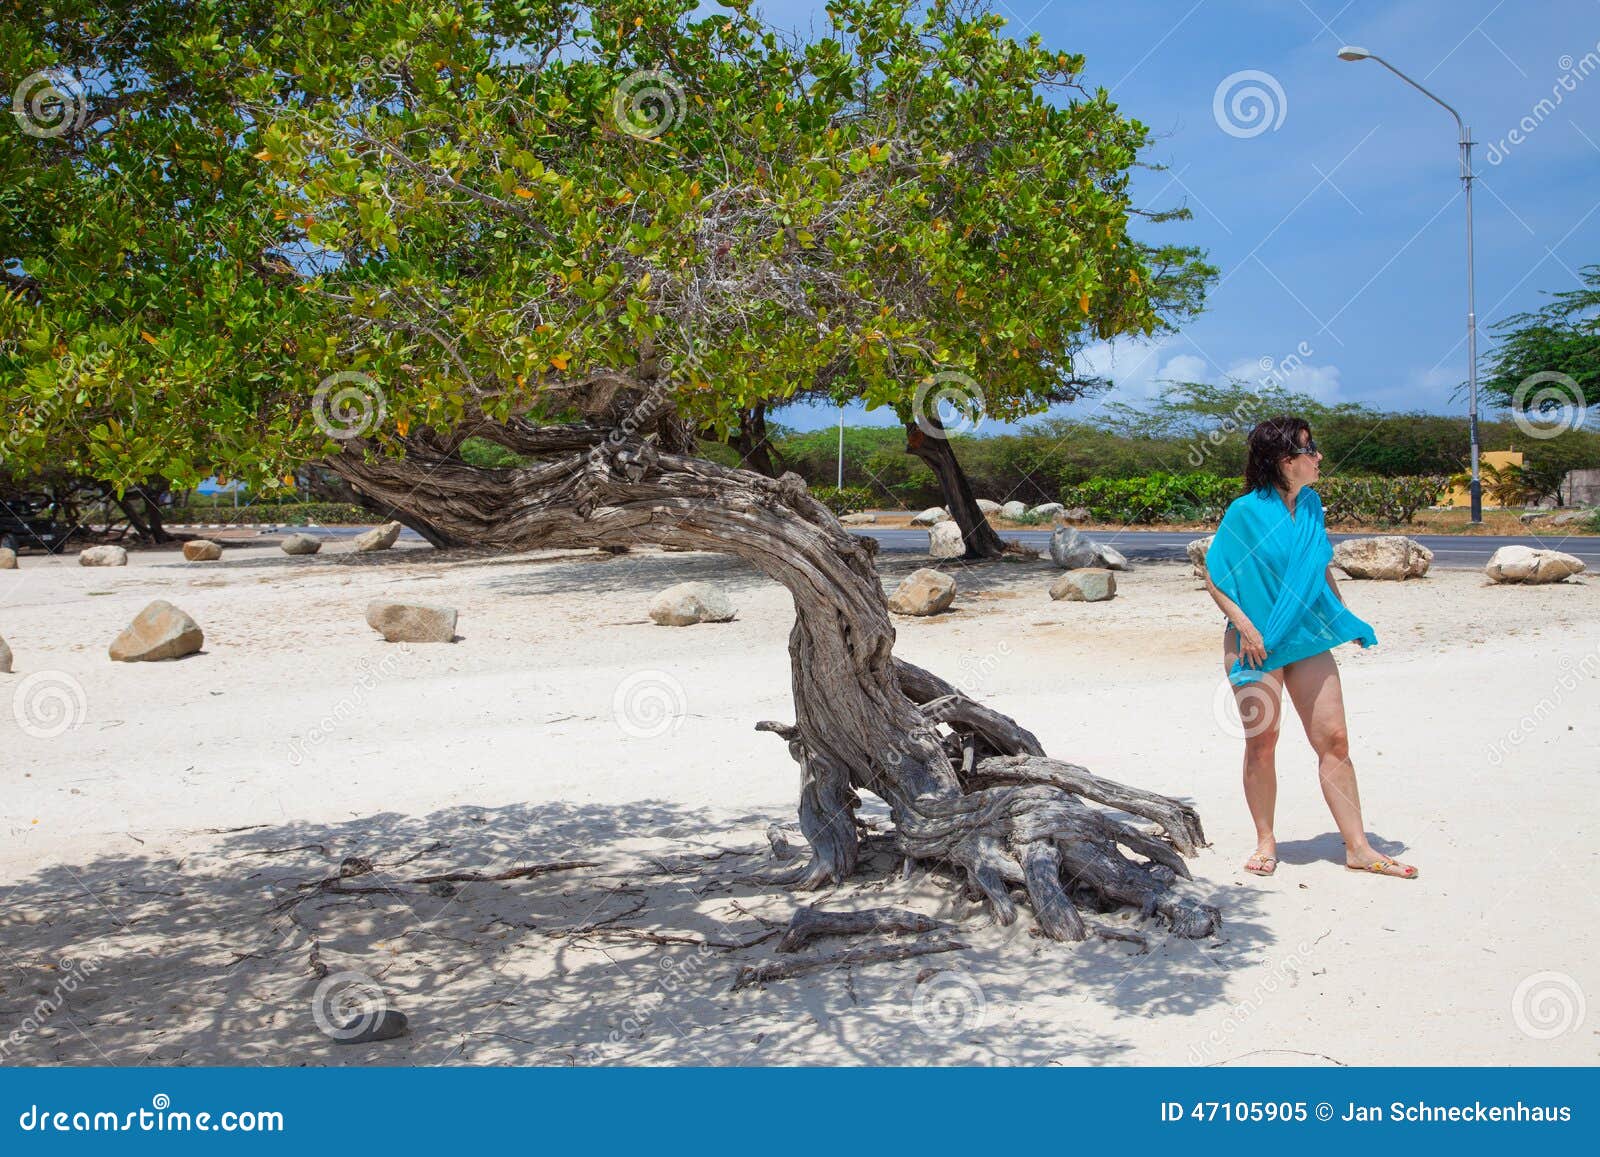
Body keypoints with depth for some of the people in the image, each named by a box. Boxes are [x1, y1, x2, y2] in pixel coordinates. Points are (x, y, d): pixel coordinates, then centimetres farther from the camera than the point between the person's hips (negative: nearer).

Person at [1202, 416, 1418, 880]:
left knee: (1333, 740, 2)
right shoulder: (1246, 512, -11)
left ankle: (1358, 848, 8)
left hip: (1308, 638, 5)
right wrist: (1244, 625, -17)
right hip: (1258, 643, -5)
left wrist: (1345, 616, 13)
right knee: (1261, 743, 2)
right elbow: (1213, 575, -8)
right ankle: (1266, 842, 17)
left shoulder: (1311, 503, 7)